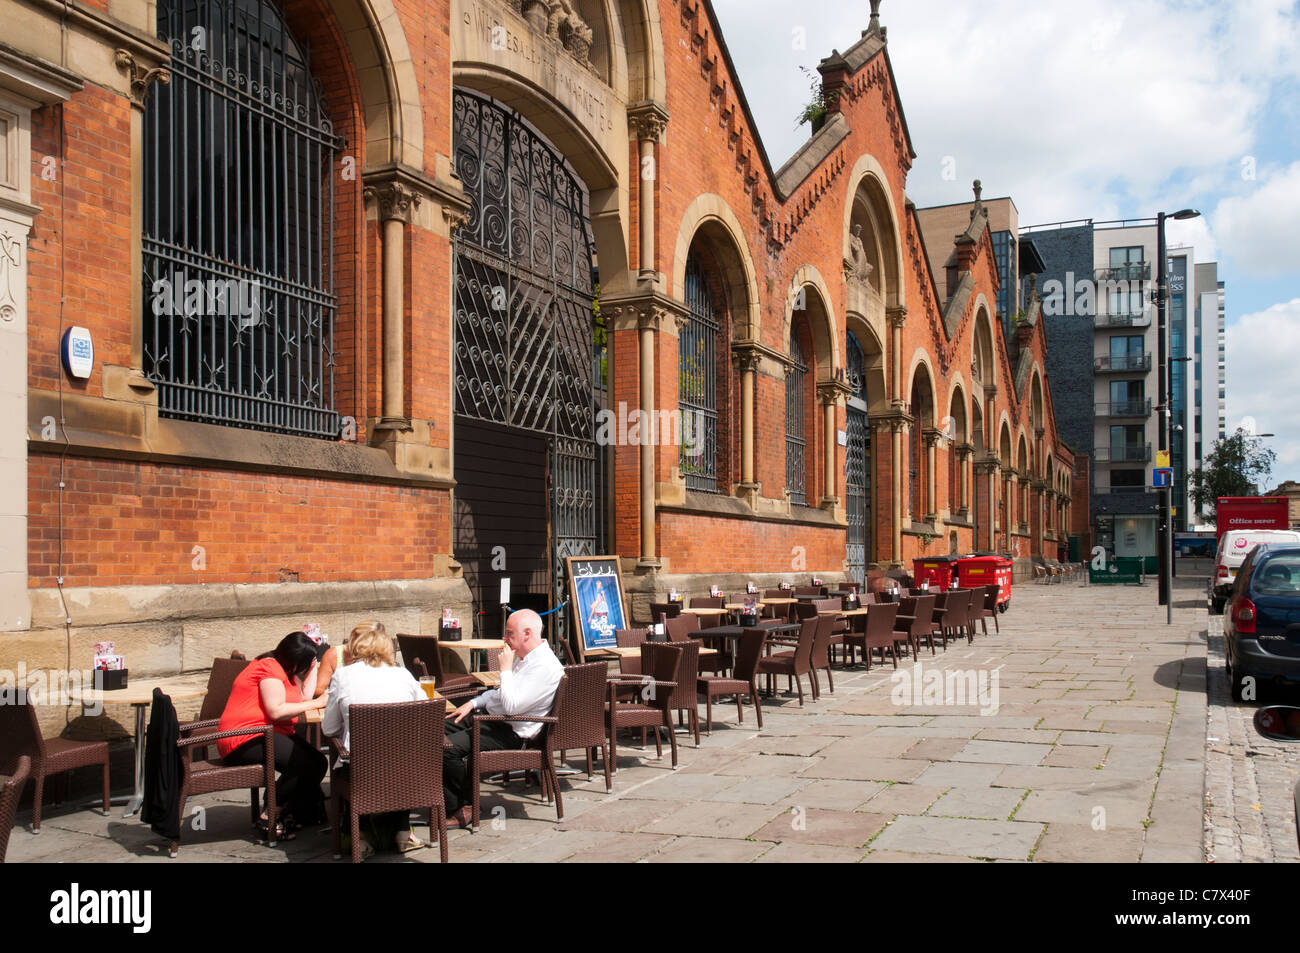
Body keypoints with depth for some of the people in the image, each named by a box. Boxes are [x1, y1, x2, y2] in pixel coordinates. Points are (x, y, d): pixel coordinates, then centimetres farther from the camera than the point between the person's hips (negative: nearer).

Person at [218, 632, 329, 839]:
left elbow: (304, 697, 8)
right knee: (310, 764, -25)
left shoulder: (283, 671, 21)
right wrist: (316, 703, -16)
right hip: (245, 741, -10)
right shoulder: (270, 668, -11)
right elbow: (276, 711, -21)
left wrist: (314, 666, 14)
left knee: (317, 762, -9)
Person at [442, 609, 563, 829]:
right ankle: (449, 800, 7)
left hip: (512, 733, -11)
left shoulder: (545, 667, -21)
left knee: (449, 747, -23)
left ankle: (462, 809, -1)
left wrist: (506, 669, -18)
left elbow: (512, 706, -28)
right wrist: (473, 703, 12)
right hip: (492, 718, 11)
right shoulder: (523, 656, 12)